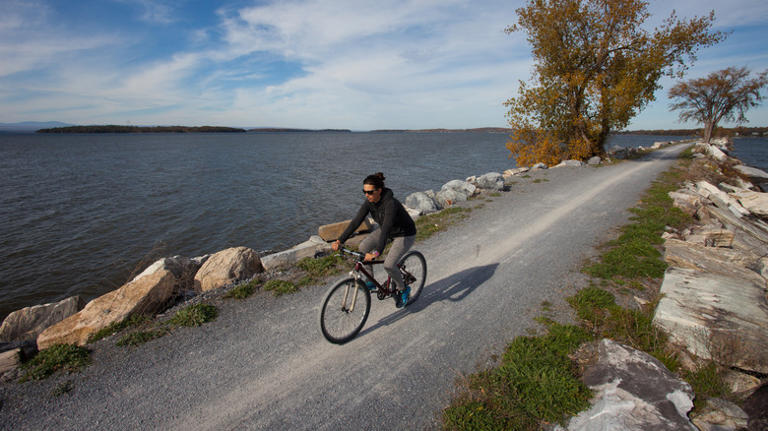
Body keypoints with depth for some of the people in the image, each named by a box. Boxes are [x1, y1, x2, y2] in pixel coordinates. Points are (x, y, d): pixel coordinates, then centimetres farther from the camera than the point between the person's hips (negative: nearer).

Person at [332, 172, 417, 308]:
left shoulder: (390, 203, -34)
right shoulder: (369, 202, -13)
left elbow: (386, 228, -43)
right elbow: (356, 221, -17)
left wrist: (377, 252, -52)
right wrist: (340, 240, -25)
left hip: (404, 235, -7)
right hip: (387, 230, 7)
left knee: (388, 265, -20)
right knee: (363, 247, -10)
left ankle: (403, 289, 9)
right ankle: (371, 281, 7)